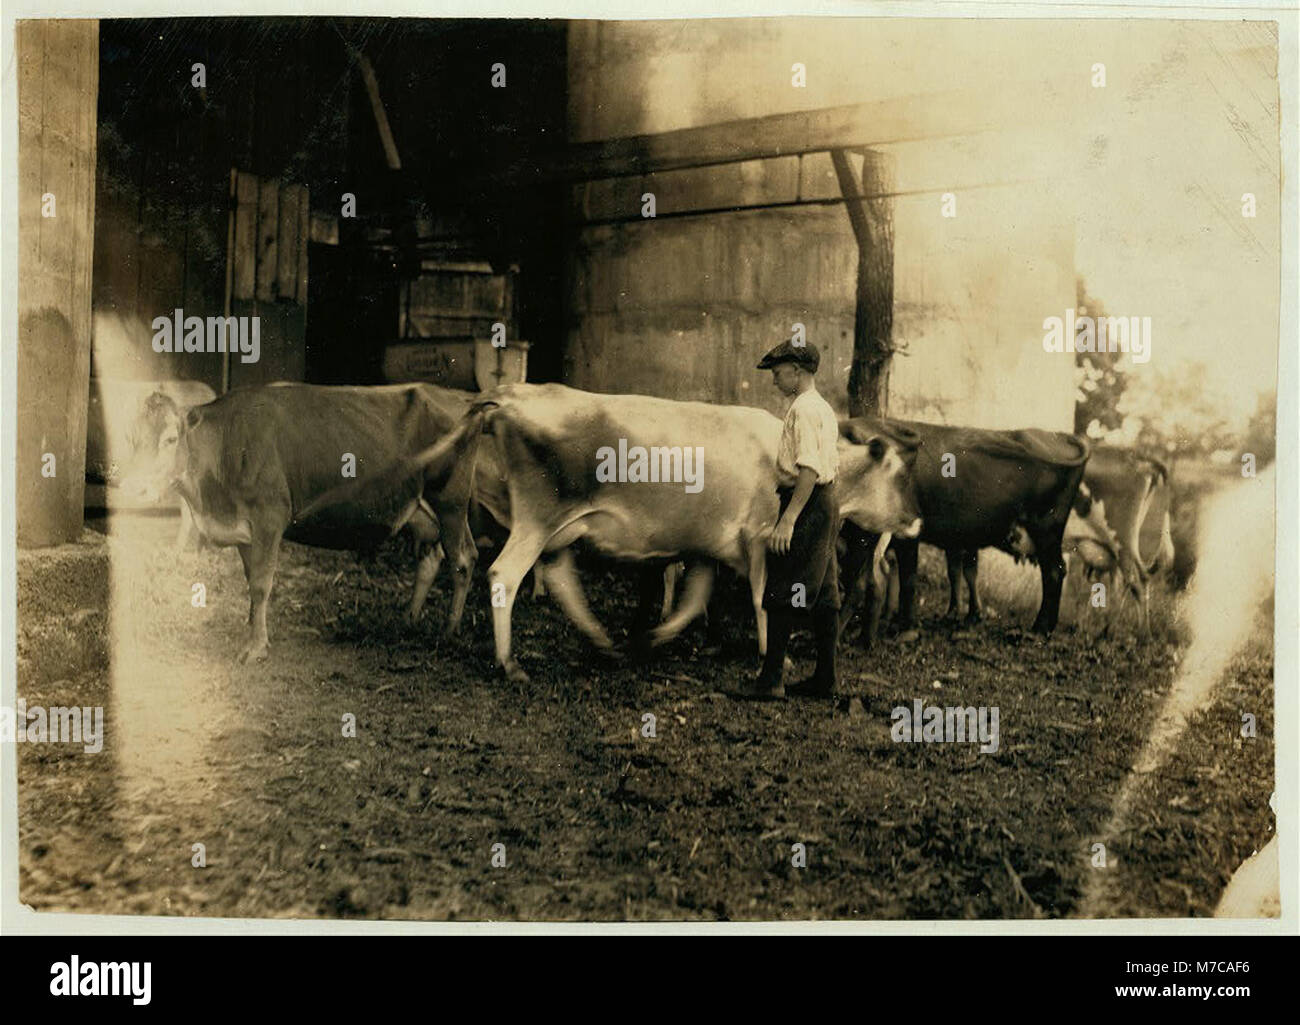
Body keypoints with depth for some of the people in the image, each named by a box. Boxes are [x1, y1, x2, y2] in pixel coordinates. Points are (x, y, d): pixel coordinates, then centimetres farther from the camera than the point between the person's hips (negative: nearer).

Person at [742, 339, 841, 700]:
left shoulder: (804, 409, -13)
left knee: (781, 596, -7)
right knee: (823, 596, 11)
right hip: (826, 504, 10)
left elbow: (809, 470, -22)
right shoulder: (823, 408, 18)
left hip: (806, 505, -10)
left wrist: (788, 519, -26)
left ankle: (771, 679, -5)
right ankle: (825, 677, 16)